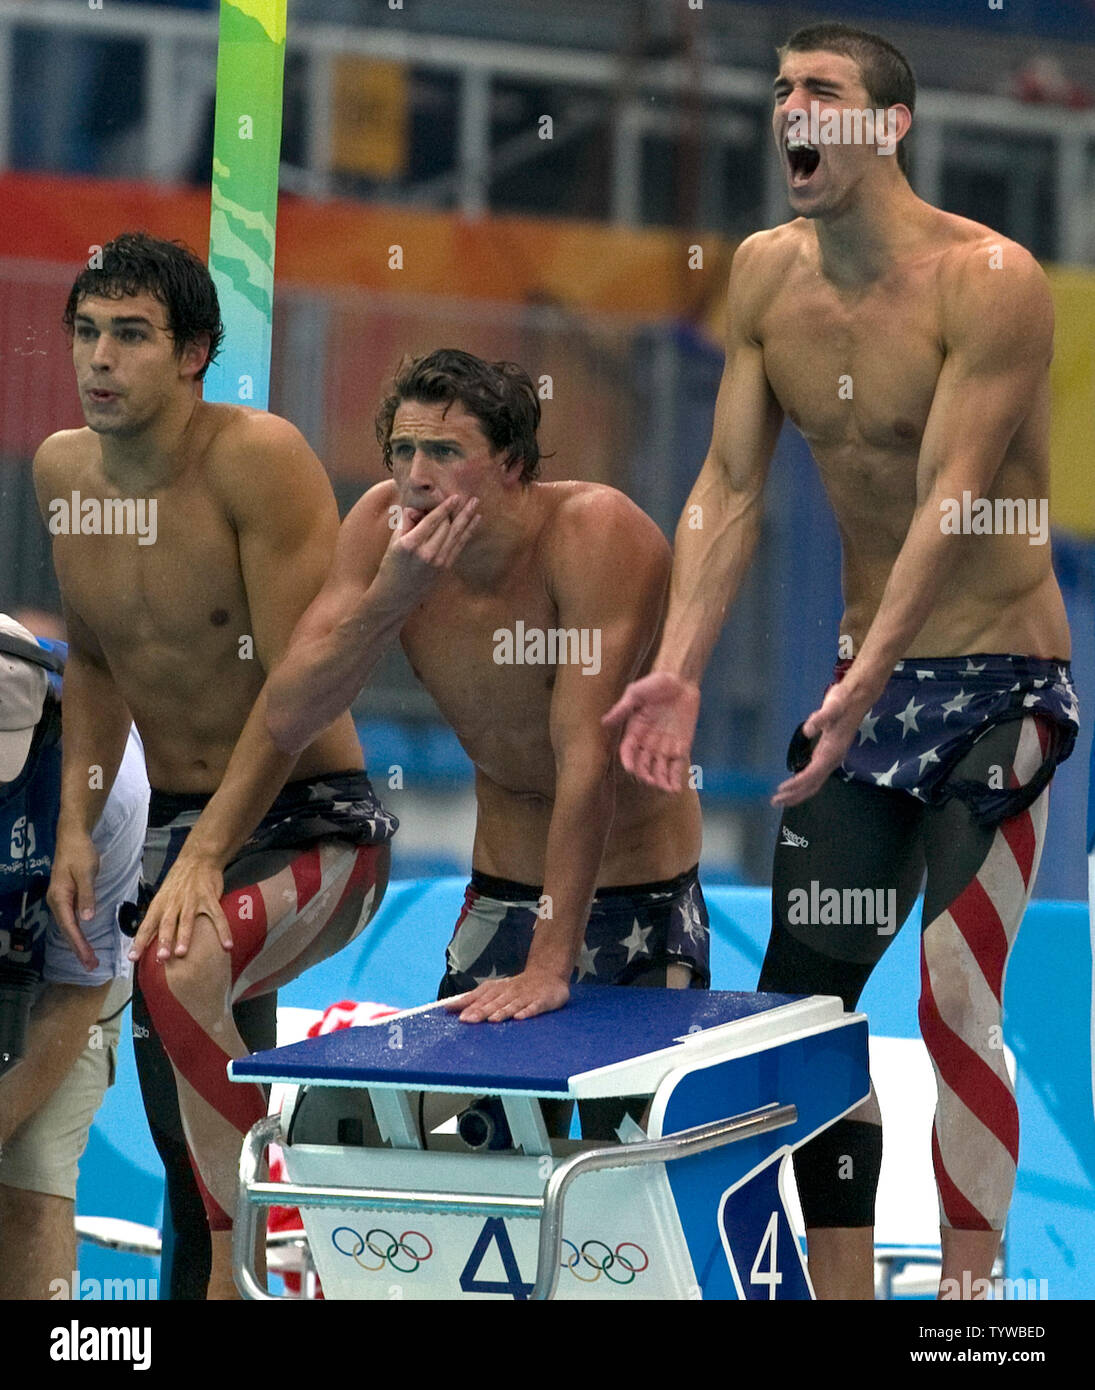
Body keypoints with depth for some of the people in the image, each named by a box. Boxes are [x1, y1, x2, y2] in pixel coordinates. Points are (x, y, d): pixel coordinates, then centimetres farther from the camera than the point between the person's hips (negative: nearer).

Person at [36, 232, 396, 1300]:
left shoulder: (257, 456, -18)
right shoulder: (63, 472, 3)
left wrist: (204, 859, -24)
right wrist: (76, 823, 6)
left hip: (315, 822, -7)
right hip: (180, 822, 7)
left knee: (181, 969, -35)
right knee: (184, 1145, 9)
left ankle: (243, 1260, -24)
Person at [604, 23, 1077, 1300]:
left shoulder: (988, 281, -17)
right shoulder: (766, 275, 2)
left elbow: (953, 500, -24)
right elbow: (729, 488, 1)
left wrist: (866, 684, -32)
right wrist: (678, 668, -11)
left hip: (997, 682, -7)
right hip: (864, 678, 7)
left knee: (956, 1003, -13)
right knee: (801, 988, 7)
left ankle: (967, 1295, -6)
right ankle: (842, 1288, 18)